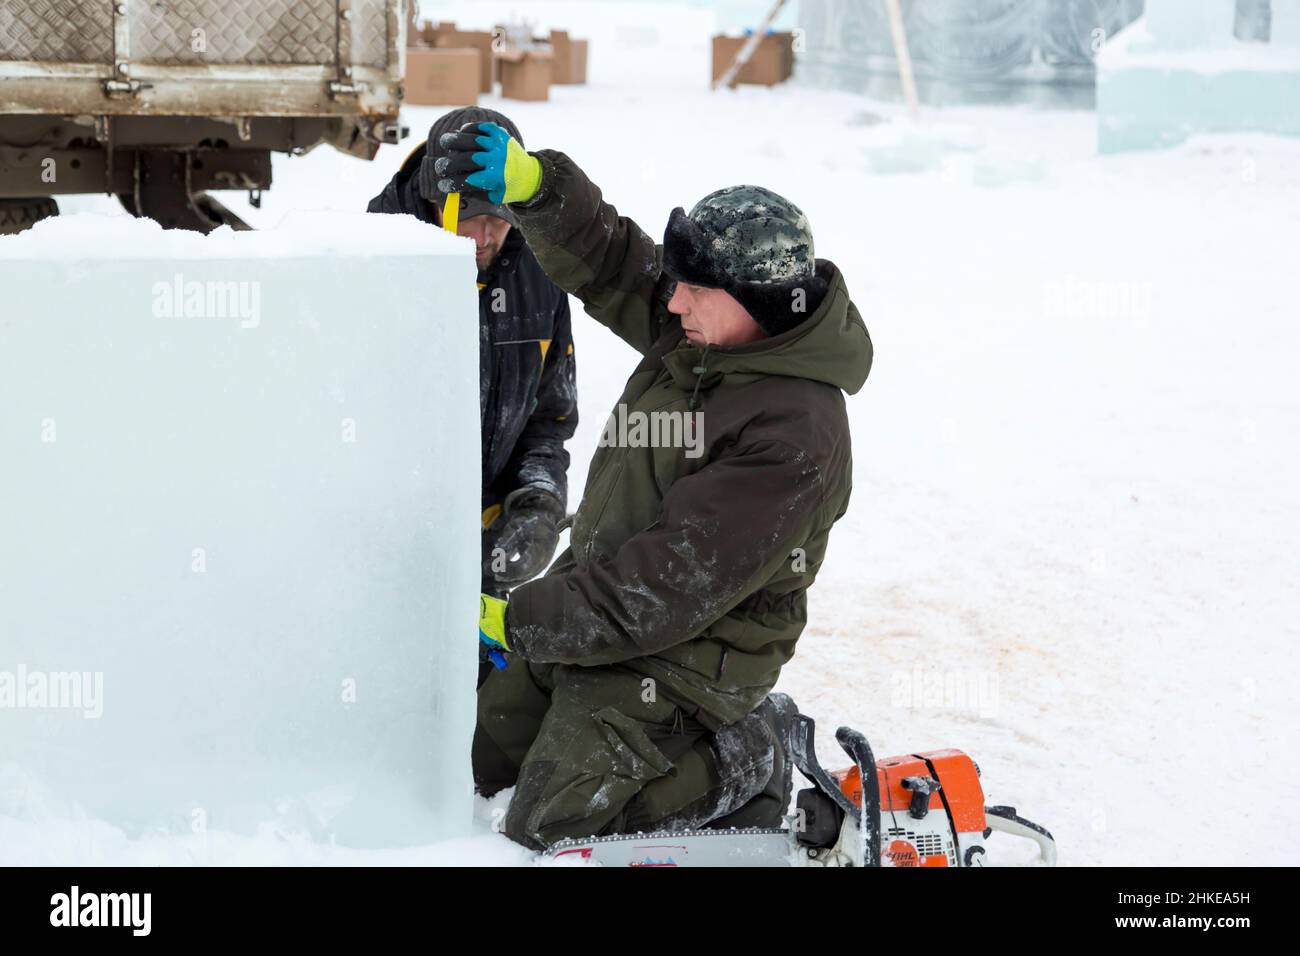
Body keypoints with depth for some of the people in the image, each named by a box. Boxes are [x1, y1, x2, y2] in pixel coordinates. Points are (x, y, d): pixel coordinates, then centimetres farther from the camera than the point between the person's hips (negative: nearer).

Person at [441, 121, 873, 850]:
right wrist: (529, 183, -15)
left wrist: (519, 621, -25)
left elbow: (669, 587, -29)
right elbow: (606, 259, 5)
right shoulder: (704, 327, -4)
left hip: (680, 656, -9)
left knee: (547, 828, -12)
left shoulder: (793, 435, -30)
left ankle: (743, 762, 4)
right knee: (475, 756, 17)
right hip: (589, 603, 9)